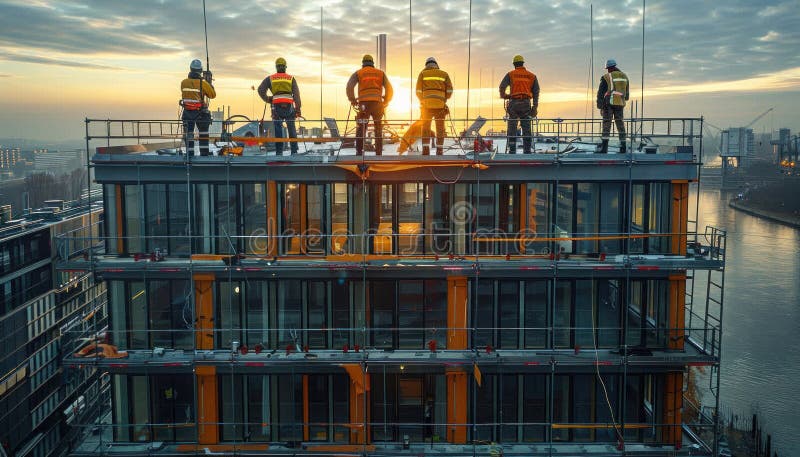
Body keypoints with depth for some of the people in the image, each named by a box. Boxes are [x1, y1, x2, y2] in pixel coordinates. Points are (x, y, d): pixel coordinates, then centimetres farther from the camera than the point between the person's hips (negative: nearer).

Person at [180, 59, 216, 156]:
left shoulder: (184, 82, -3)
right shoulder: (203, 83, -13)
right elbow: (213, 95, -2)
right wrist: (209, 82, 5)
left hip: (187, 112, 2)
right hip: (201, 113, -2)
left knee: (188, 135, 8)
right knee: (203, 135, 11)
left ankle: (190, 155, 7)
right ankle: (204, 154, 12)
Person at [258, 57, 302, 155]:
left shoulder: (270, 78, 14)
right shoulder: (291, 78, 14)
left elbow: (260, 90, 2)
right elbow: (296, 94, 5)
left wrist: (267, 99, 15)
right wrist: (298, 108, 3)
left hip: (276, 106, 0)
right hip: (289, 106, 0)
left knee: (277, 130, 4)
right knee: (292, 129, 11)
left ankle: (279, 152, -1)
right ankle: (294, 151, 10)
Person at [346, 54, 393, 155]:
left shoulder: (358, 73, 13)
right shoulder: (381, 73, 18)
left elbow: (349, 86, -5)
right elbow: (389, 89, 7)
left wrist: (353, 101, 4)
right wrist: (385, 102, 16)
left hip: (364, 104, -1)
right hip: (378, 104, 1)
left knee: (361, 129, 3)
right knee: (378, 130, 11)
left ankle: (359, 152, -7)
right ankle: (378, 154, 7)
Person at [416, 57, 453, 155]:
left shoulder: (423, 73, 11)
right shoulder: (444, 74, 14)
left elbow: (418, 90, 2)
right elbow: (450, 90, 4)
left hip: (427, 104, -1)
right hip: (440, 104, 1)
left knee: (425, 128, 6)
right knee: (440, 128, 9)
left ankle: (425, 151, -2)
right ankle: (439, 151, 5)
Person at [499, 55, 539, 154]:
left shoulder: (510, 74, 6)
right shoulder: (532, 76, 13)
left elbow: (502, 87, -6)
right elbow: (536, 93, 6)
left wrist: (503, 95, 14)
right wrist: (535, 107, 5)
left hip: (514, 103, -2)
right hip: (526, 103, 2)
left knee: (512, 128, 3)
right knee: (526, 128, 6)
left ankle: (512, 151, -2)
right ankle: (527, 151, 3)